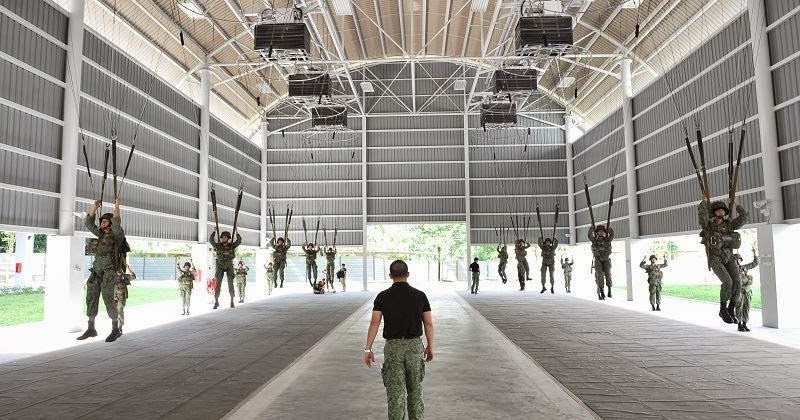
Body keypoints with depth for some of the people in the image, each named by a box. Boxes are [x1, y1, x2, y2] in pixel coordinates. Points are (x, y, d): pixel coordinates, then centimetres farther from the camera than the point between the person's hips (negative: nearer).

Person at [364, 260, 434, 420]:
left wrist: (368, 349, -4)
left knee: (395, 392, 5)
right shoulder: (420, 296, -1)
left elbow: (374, 324, -8)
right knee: (415, 389, 18)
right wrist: (430, 347, 13)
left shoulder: (383, 296, -4)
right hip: (415, 346, 1)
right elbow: (429, 324, 2)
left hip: (393, 346, -1)